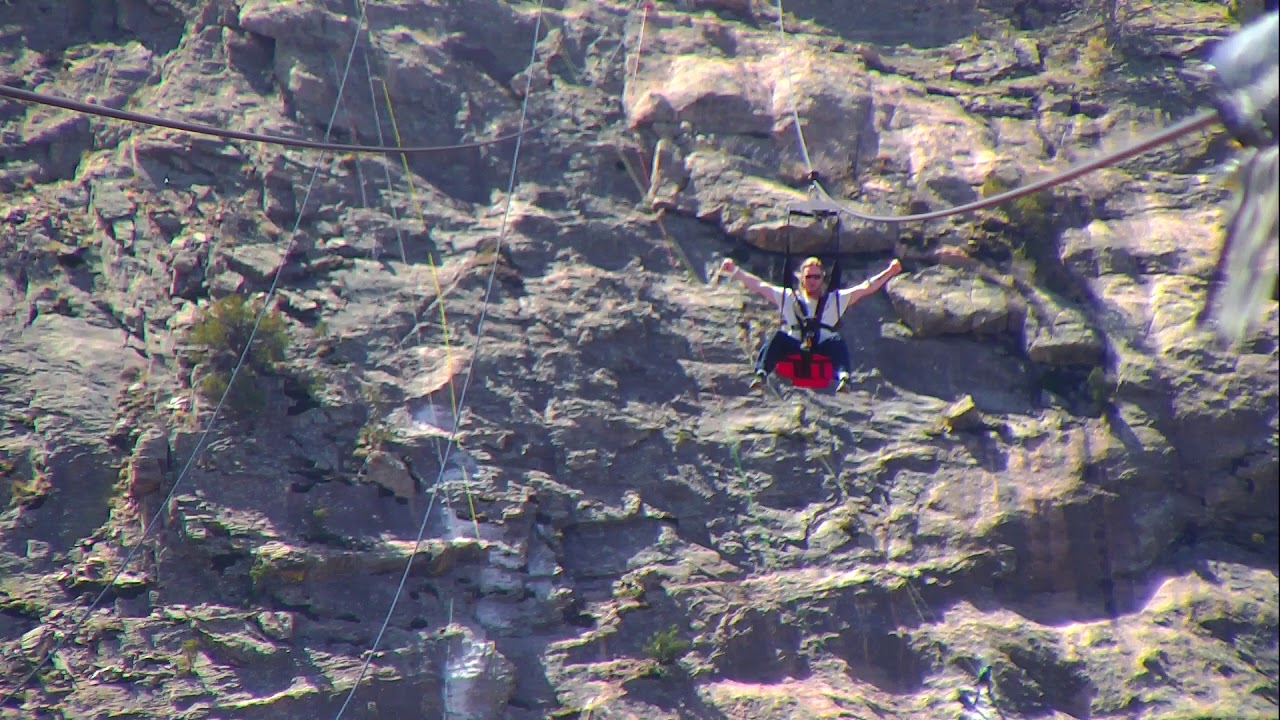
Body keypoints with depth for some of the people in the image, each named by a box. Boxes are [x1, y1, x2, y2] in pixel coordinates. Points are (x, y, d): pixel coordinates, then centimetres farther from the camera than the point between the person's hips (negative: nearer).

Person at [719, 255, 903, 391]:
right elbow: (758, 286, 16)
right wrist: (735, 271, 9)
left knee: (837, 341, -31)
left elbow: (865, 288, 14)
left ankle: (843, 377, -50)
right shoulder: (788, 298, 20)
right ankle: (761, 374, -42)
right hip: (794, 348, 0)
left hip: (823, 348, 0)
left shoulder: (835, 299, 19)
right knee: (779, 336, -29)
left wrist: (889, 273, 4)